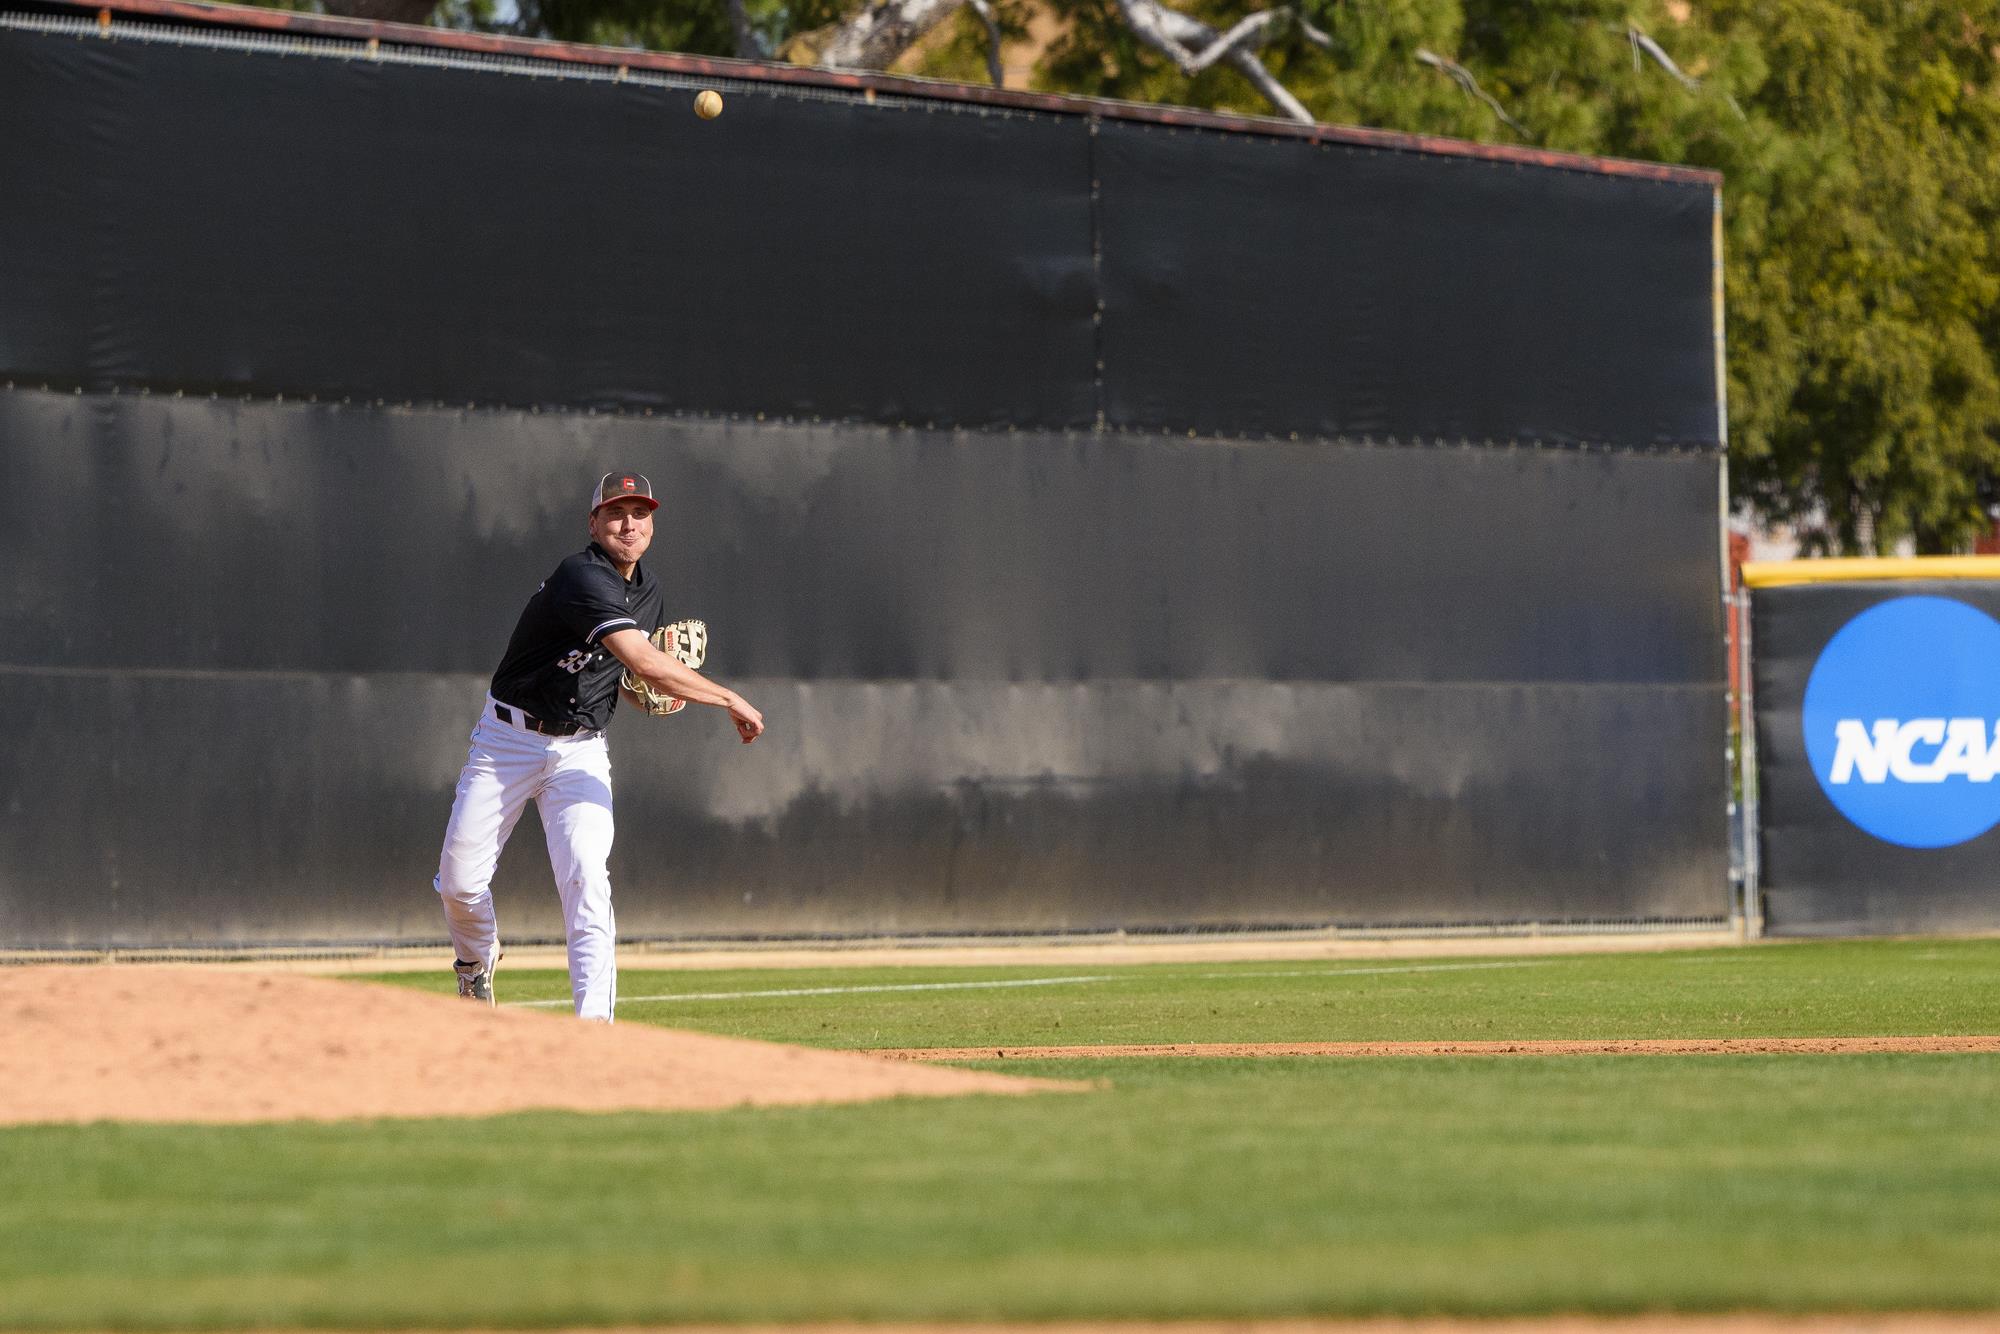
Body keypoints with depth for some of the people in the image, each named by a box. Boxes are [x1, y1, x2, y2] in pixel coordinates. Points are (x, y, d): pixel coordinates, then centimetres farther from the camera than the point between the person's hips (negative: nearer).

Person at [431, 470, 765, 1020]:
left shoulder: (647, 591, 6)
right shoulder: (583, 578, -23)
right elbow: (645, 664, -33)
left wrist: (659, 686, -2)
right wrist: (729, 700, -27)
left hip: (581, 749, 5)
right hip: (508, 740, -5)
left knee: (586, 877, -17)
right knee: (460, 880, -2)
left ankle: (594, 1021, -22)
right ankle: (477, 961, 31)